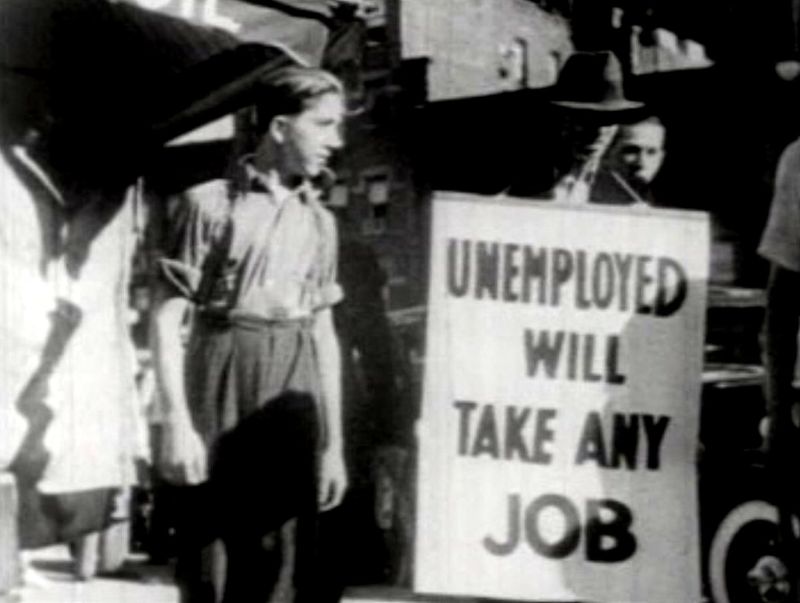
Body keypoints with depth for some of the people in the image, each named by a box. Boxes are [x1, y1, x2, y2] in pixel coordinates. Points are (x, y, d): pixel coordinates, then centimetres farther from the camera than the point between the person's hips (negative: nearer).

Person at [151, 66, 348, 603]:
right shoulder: (211, 203, -2)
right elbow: (167, 319, -5)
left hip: (293, 397, 4)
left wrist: (334, 442, 10)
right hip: (222, 384, -4)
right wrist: (177, 422, -14)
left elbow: (324, 333, 14)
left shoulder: (319, 222, 13)